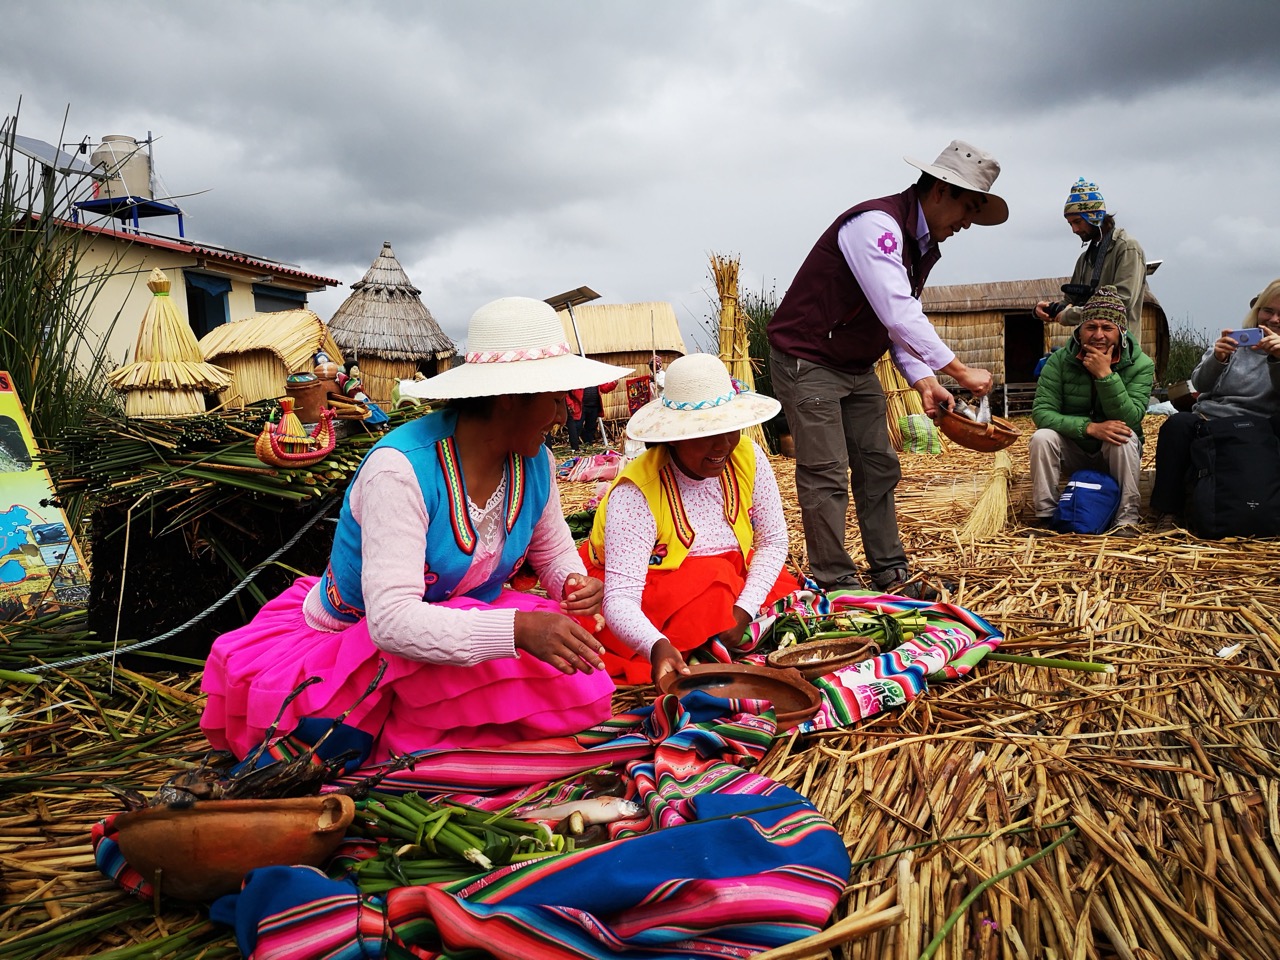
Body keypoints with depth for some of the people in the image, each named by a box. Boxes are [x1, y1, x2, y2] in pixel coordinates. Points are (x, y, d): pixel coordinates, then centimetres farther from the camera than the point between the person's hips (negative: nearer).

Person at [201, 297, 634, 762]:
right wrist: (518, 628, -48)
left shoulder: (535, 463, -7)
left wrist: (574, 581, -13)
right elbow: (392, 621, -36)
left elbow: (553, 549, 12)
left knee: (582, 690, -18)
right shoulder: (401, 469, -28)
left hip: (464, 622, 7)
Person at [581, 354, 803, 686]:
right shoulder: (637, 493, -28)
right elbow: (620, 599, -34)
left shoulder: (748, 458, -12)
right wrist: (657, 645, -55)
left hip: (733, 582, 6)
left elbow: (773, 542, -4)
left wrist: (743, 611, -19)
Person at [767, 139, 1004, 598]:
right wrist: (961, 371, -27)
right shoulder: (876, 223, -22)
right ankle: (835, 584, 4)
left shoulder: (923, 244, 10)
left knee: (879, 467, 9)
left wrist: (924, 381, -4)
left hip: (857, 367, 10)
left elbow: (903, 322, 11)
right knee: (826, 476, -6)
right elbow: (898, 314, -31)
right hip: (807, 359, -10)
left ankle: (889, 573, 18)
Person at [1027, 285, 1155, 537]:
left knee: (1125, 437, -32)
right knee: (1042, 436, -27)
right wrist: (1089, 427, -34)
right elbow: (1041, 412, -20)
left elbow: (1129, 420, -25)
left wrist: (1105, 374, -34)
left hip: (1116, 454, 0)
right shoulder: (1060, 360, -12)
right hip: (1073, 452, 1)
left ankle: (1127, 519, -22)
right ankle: (1045, 515, -16)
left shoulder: (1141, 365, -14)